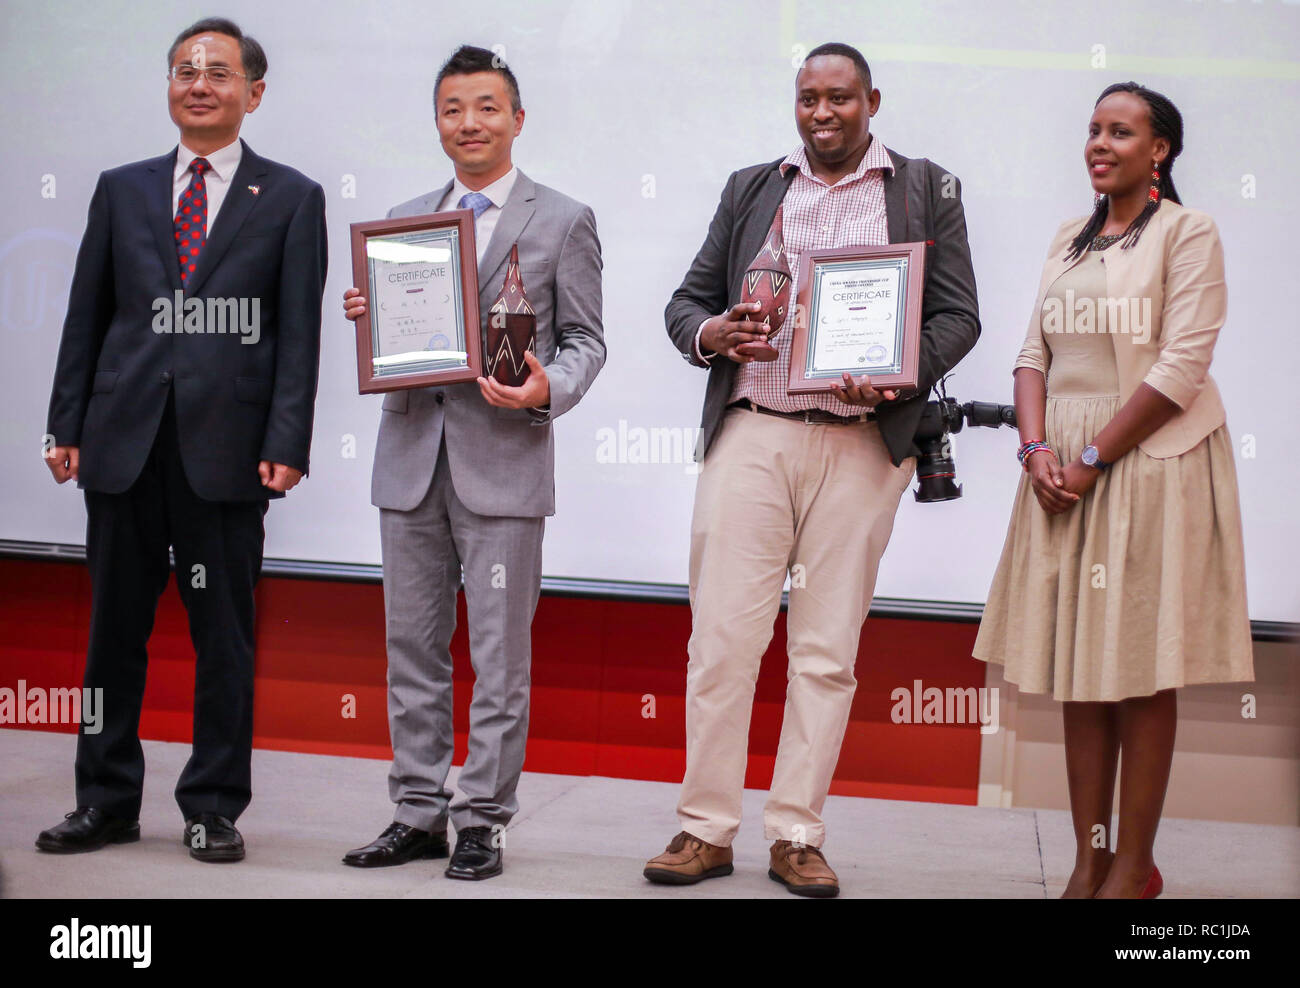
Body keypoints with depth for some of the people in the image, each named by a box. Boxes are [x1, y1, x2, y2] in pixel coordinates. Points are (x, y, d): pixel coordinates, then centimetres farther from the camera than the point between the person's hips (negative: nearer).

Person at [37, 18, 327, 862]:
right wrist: (66, 426, 5)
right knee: (115, 627, 9)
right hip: (124, 439, 3)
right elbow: (87, 315, 12)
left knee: (225, 635, 4)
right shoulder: (122, 190, 13)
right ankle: (107, 801, 21)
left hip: (226, 447, -3)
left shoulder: (292, 199, 4)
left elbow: (298, 334, -1)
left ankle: (214, 808, 15)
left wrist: (287, 444, -10)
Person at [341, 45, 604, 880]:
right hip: (412, 458, 4)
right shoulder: (405, 219, 16)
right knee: (413, 647, 9)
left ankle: (483, 822, 9)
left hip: (503, 460, -4)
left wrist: (548, 389, -18)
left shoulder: (564, 221, 4)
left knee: (500, 655, 0)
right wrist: (365, 318, -4)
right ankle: (419, 813, 19)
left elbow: (586, 340, 2)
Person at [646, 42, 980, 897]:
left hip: (860, 446, -1)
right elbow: (687, 302, 15)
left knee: (828, 651, 3)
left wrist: (897, 376, -14)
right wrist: (713, 335, -8)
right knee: (723, 634, -3)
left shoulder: (927, 190, 11)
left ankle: (798, 837, 11)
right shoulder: (750, 188, 16)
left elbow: (958, 315, 5)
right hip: (750, 434, 1)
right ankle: (707, 829, 6)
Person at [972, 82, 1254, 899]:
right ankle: (1088, 860, 12)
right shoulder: (1070, 241, 15)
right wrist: (1037, 448, -6)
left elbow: (1182, 365, -13)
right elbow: (1036, 353, 10)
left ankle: (1135, 866, 7)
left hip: (1152, 463, -6)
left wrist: (1094, 458, -14)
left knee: (1141, 673, -2)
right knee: (1078, 667, 6)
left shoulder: (1186, 233, -5)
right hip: (1065, 469, 6)